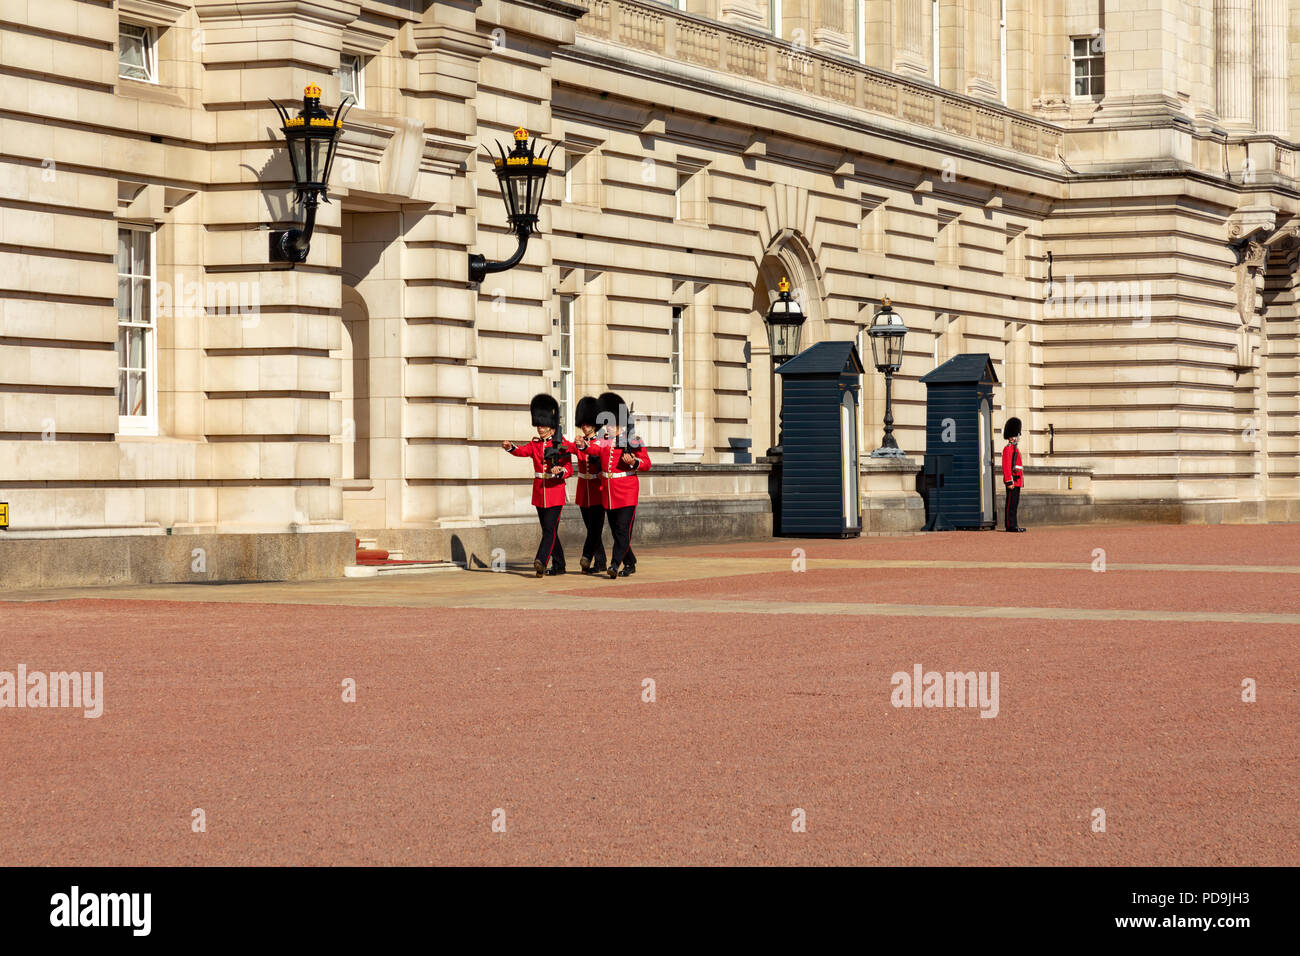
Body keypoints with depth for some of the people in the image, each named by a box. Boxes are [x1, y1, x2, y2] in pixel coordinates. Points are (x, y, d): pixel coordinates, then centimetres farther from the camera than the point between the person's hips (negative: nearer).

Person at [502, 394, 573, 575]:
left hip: (555, 492, -5)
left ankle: (541, 562, -25)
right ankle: (559, 565, 20)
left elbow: (569, 469, -5)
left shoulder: (562, 445, -4)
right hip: (539, 492, 5)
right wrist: (511, 447, -33)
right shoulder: (535, 444, 8)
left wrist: (560, 471, -27)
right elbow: (524, 451, -12)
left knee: (550, 529, -14)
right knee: (549, 530, 11)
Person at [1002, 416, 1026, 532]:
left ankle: (1013, 525, 13)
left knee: (1015, 503, 11)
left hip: (1017, 480, 10)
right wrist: (1009, 481, -24)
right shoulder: (1008, 449, -12)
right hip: (1012, 479, -10)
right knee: (1011, 503, -8)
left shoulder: (1015, 449, 20)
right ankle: (1010, 526, -7)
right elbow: (1006, 466, -18)